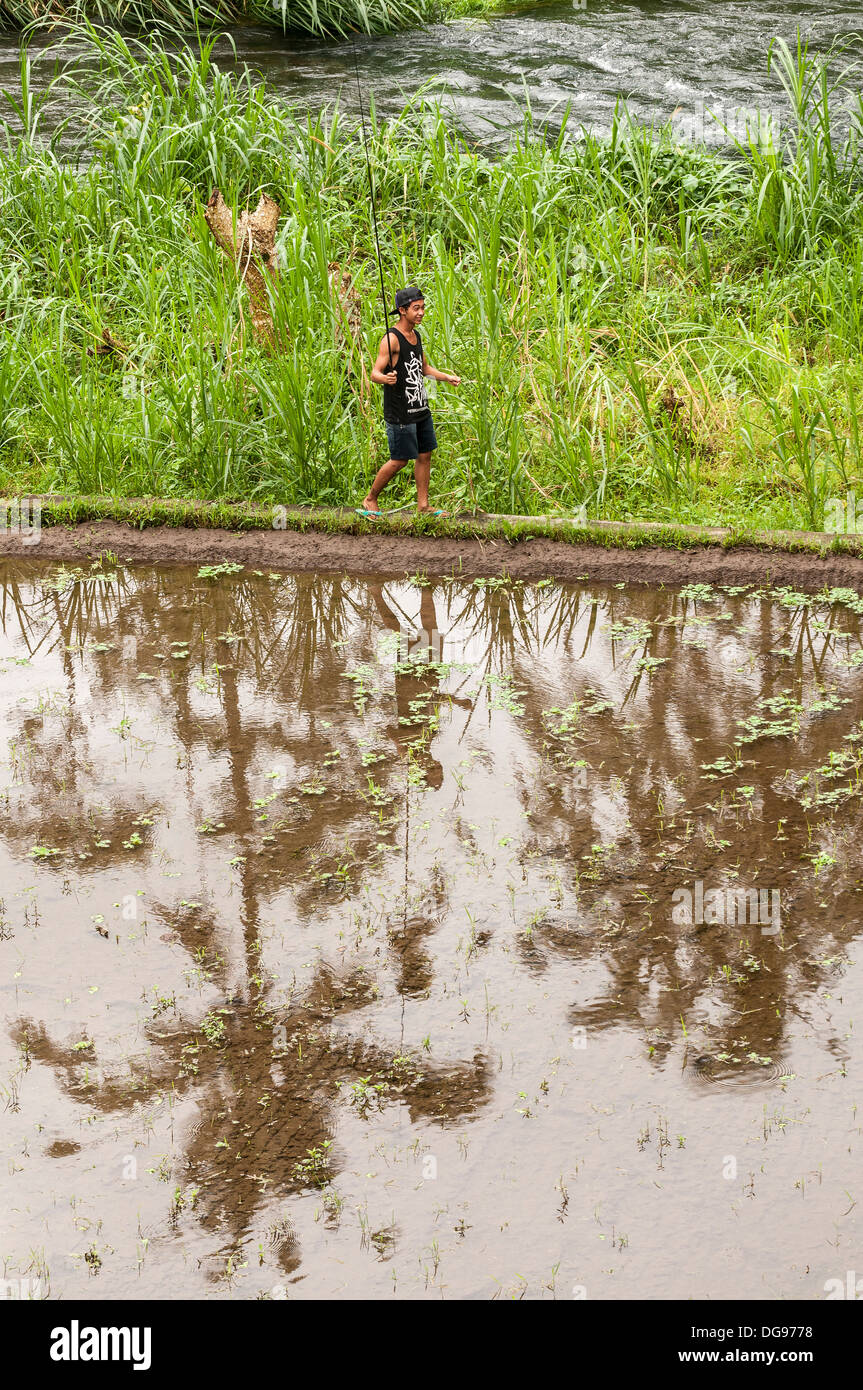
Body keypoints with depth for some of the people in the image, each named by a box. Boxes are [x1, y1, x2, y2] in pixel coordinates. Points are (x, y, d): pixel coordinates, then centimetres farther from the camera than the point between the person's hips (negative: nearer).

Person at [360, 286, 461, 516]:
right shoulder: (391, 339, -15)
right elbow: (375, 373, -19)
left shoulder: (416, 335, 12)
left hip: (421, 410, 8)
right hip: (400, 414, -8)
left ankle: (423, 505, 17)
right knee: (399, 460, -4)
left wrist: (447, 377, 15)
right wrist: (385, 378, -41)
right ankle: (370, 500, 12)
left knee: (425, 455, 9)